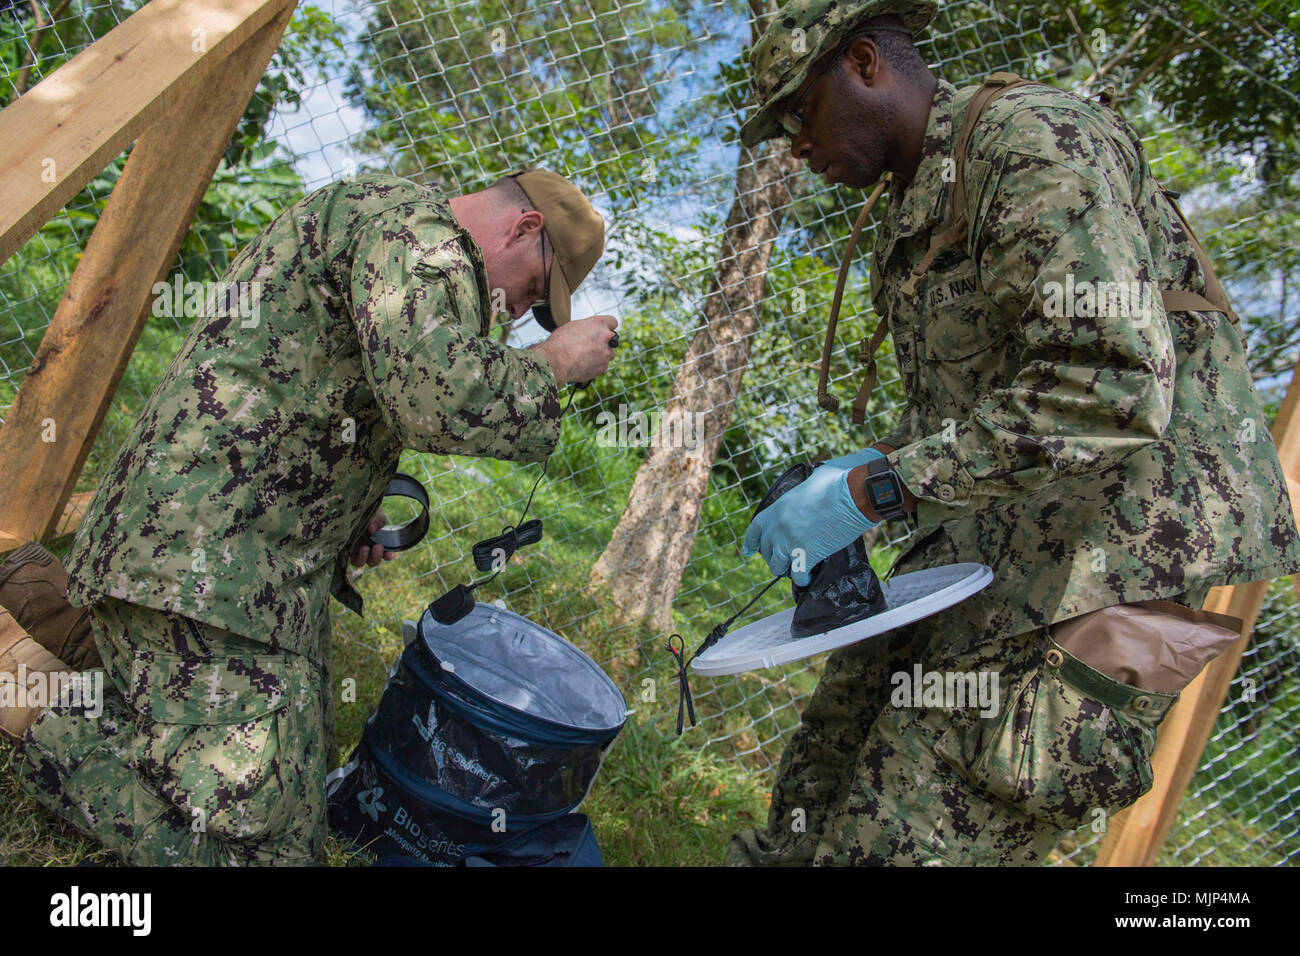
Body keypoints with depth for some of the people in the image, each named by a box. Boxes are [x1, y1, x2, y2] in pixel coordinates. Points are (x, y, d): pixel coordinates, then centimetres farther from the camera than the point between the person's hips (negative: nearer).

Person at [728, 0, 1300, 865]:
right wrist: (867, 465, 5)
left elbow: (1112, 385, -24)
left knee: (897, 841, -9)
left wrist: (873, 490, -23)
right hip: (988, 551, 9)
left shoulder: (1032, 134, -11)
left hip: (1115, 557, -9)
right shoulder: (916, 211, 18)